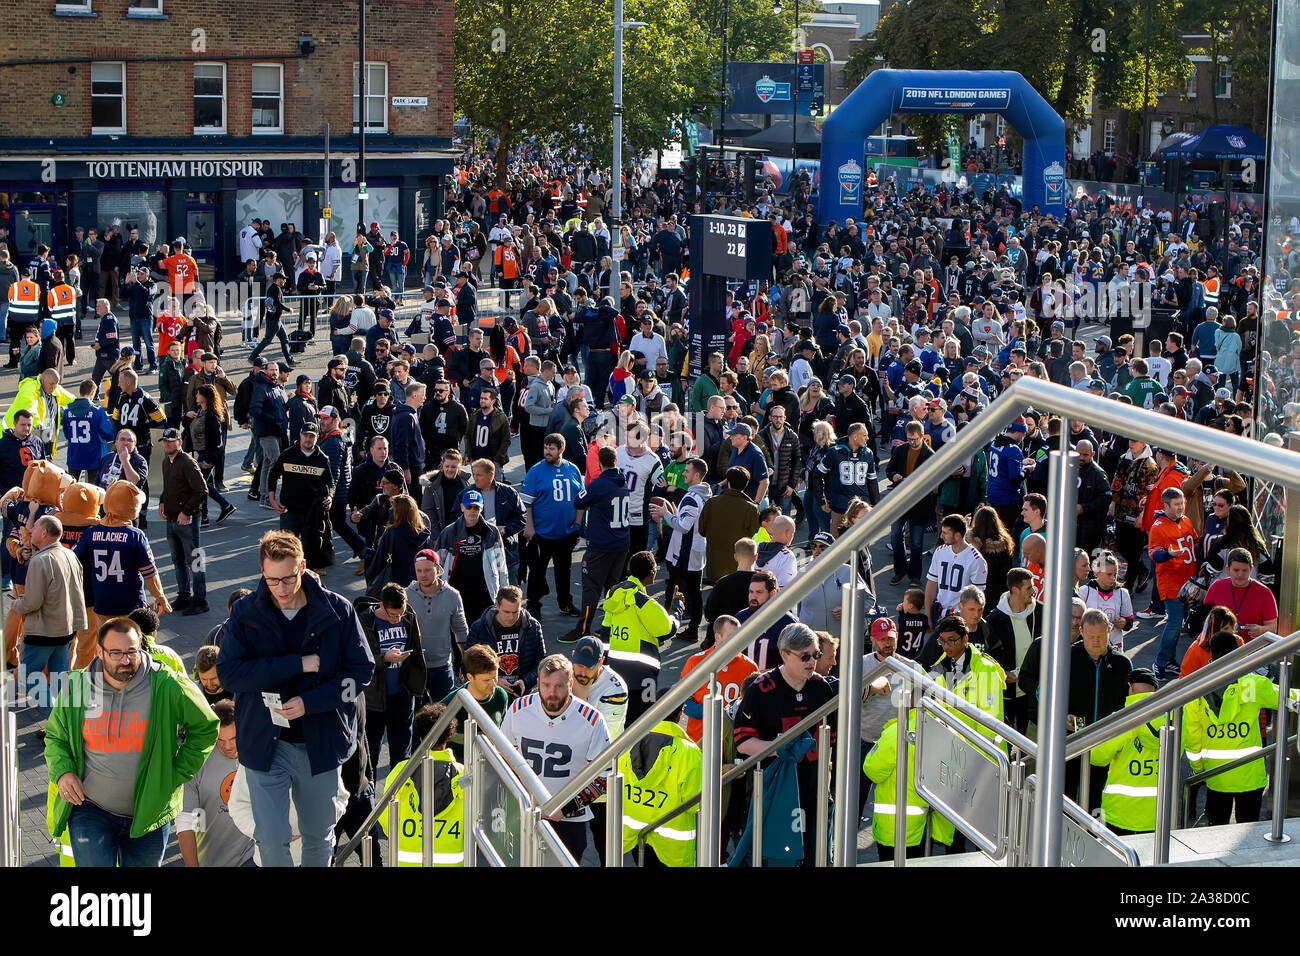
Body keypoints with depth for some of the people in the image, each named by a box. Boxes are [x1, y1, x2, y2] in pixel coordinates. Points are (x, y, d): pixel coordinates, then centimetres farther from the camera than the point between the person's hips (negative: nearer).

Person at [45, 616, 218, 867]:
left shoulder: (167, 687, -9)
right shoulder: (76, 688, -3)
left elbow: (205, 728, 4)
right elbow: (55, 736, 13)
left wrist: (176, 774, -1)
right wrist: (62, 772, -6)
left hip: (149, 814, 0)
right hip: (90, 810, 0)